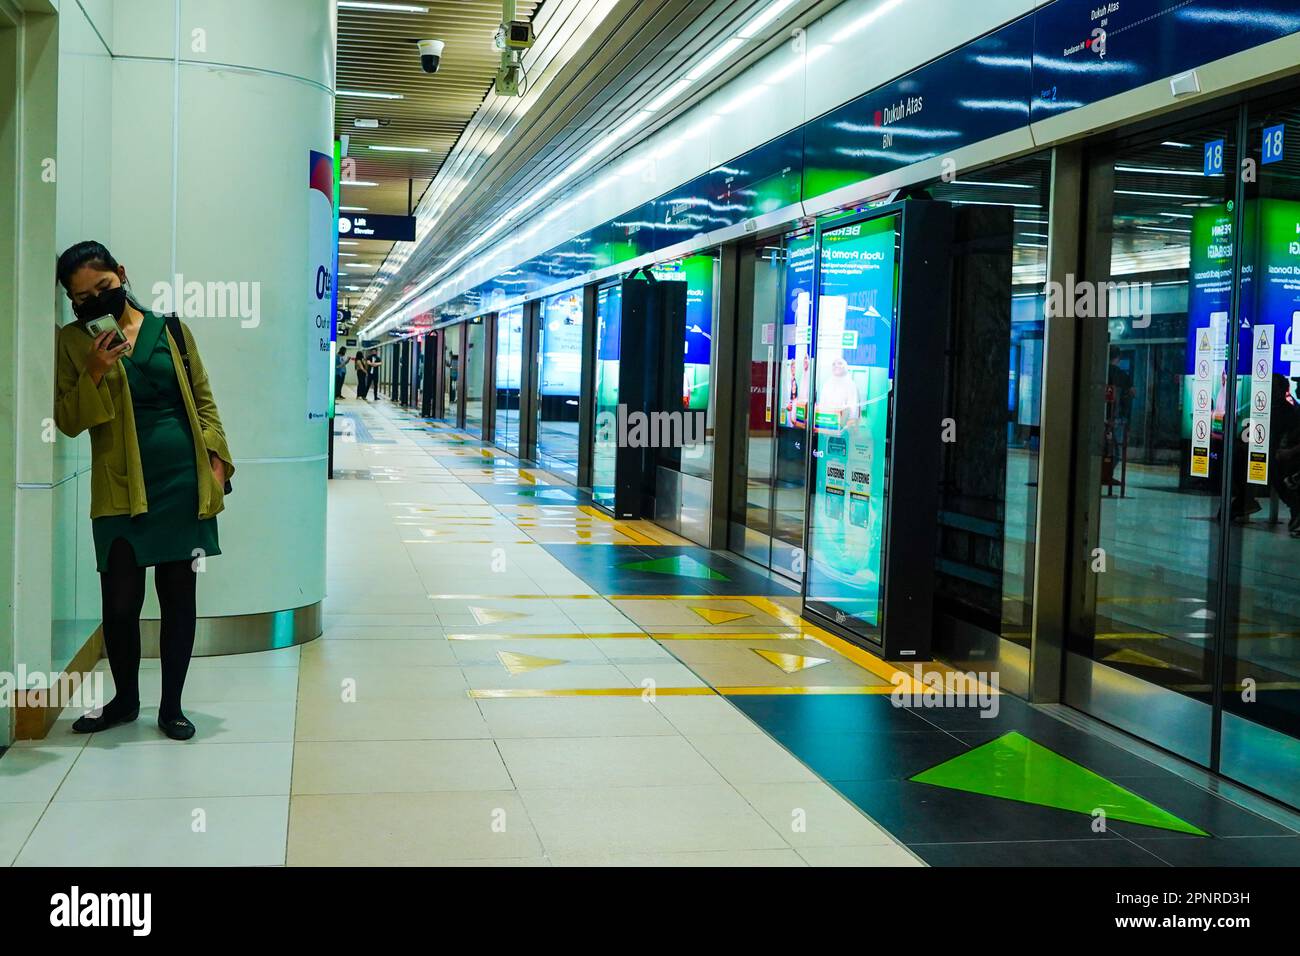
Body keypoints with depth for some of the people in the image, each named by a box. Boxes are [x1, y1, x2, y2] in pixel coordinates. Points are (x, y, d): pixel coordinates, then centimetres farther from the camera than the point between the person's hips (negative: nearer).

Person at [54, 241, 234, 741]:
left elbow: (202, 398, 11)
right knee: (120, 602, 0)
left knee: (179, 597, 6)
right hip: (121, 490, -1)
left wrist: (216, 455, 0)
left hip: (184, 483, 1)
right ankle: (125, 699, 25)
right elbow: (67, 421, 2)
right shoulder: (74, 341, 5)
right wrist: (93, 373, -13)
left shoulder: (170, 329, 8)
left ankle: (171, 705, 19)